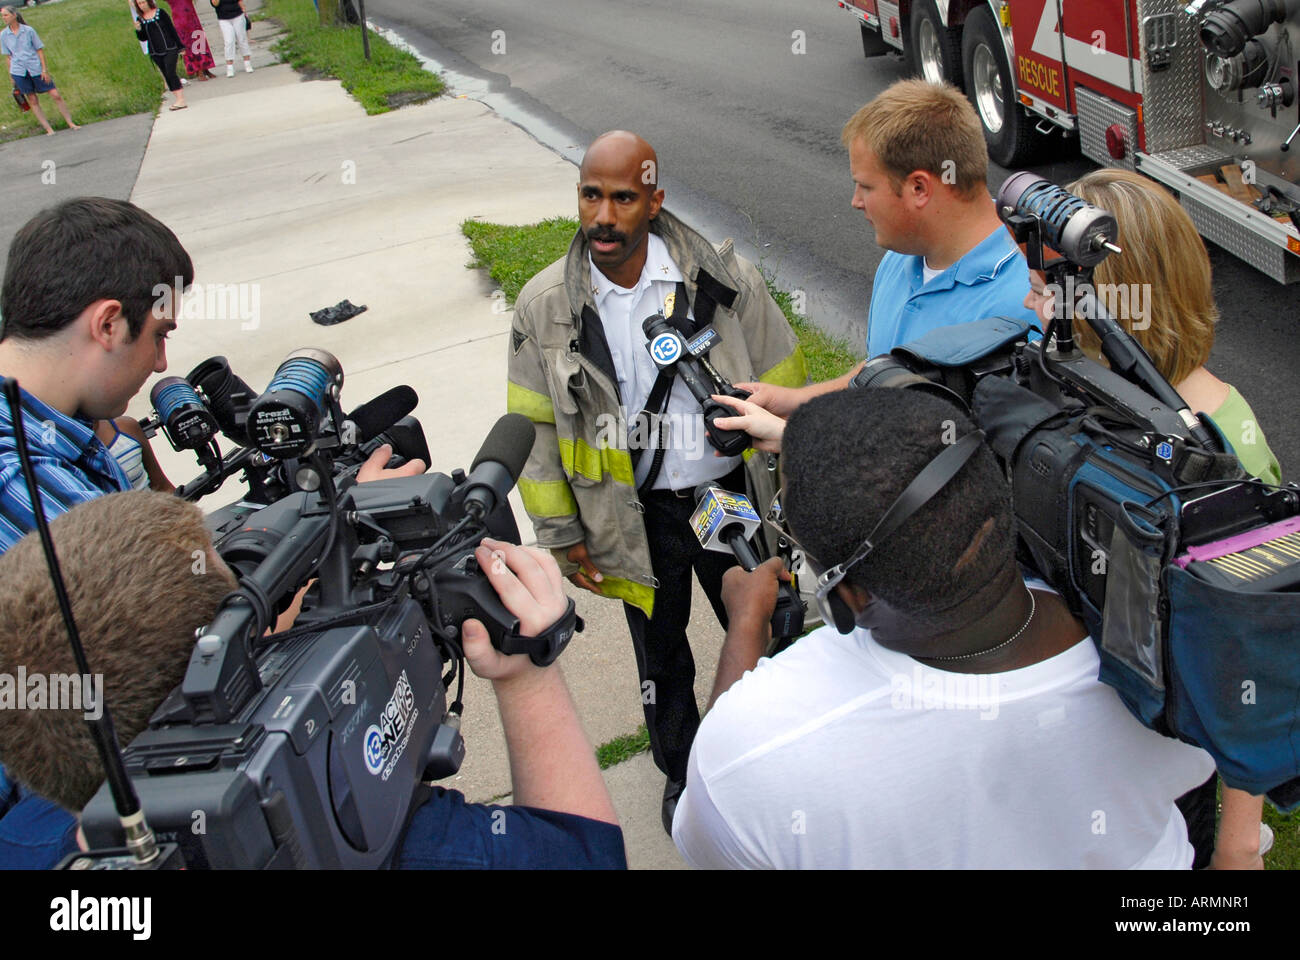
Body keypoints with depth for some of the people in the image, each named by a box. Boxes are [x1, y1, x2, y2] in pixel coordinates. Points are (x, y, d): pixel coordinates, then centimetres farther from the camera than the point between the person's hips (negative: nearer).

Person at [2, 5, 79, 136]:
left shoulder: (28, 31, -2)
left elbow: (40, 50, 1)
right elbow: (8, 56, 10)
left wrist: (44, 69, -5)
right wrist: (11, 76, 8)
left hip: (36, 69, -2)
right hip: (19, 71, 2)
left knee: (56, 95, -3)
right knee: (33, 101, 2)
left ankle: (71, 123, 9)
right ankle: (49, 129, 6)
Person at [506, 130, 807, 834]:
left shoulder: (725, 281, -14)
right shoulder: (544, 305, -11)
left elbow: (784, 397, -5)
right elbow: (535, 429, -1)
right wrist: (560, 534, 0)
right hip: (634, 514, 1)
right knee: (659, 648, 20)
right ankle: (681, 769, 47)